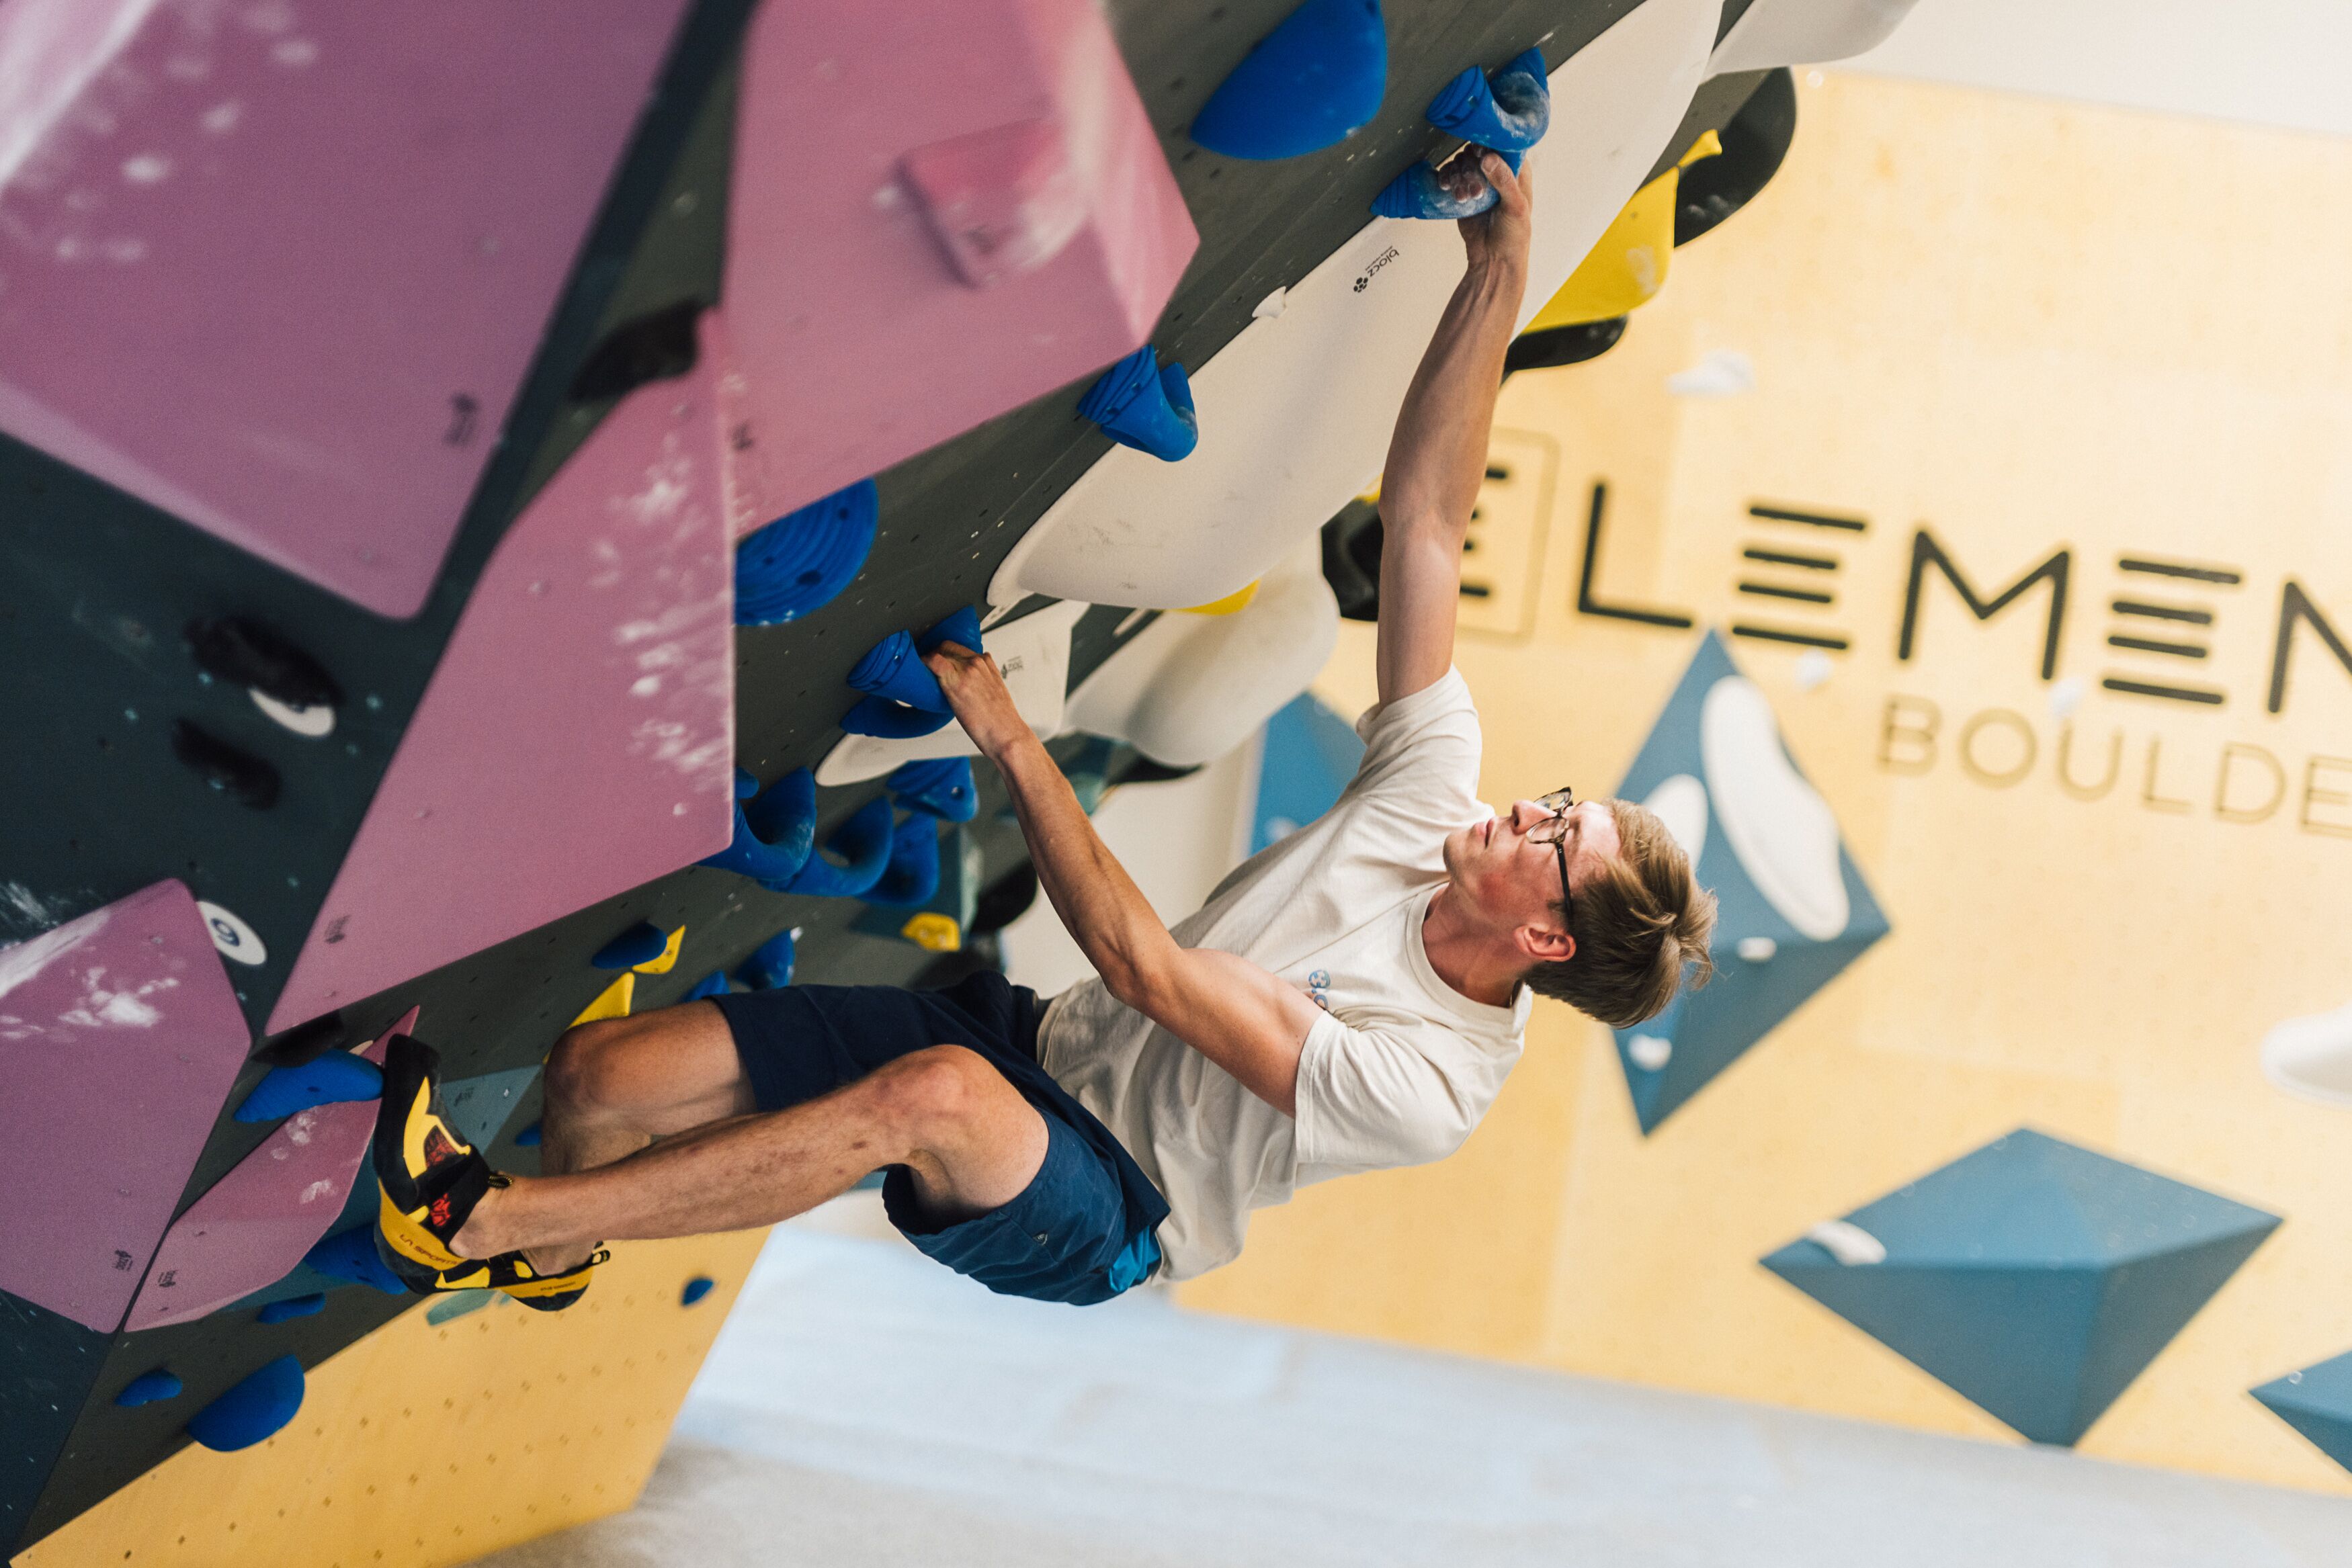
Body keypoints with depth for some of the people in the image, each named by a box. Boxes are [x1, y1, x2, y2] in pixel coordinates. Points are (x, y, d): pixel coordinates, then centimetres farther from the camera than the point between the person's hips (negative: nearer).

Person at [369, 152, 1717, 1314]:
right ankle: (555, 1258, 19)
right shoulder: (1432, 801, -2)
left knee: (934, 1093, -42)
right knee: (605, 1078, -11)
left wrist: (1009, 737, -23)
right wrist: (1499, 281, -16)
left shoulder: (1426, 1086, -21)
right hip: (1041, 1042, 7)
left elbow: (1150, 970, -24)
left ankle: (481, 1220, -36)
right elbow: (1424, 523, -7)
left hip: (1087, 1227, -7)